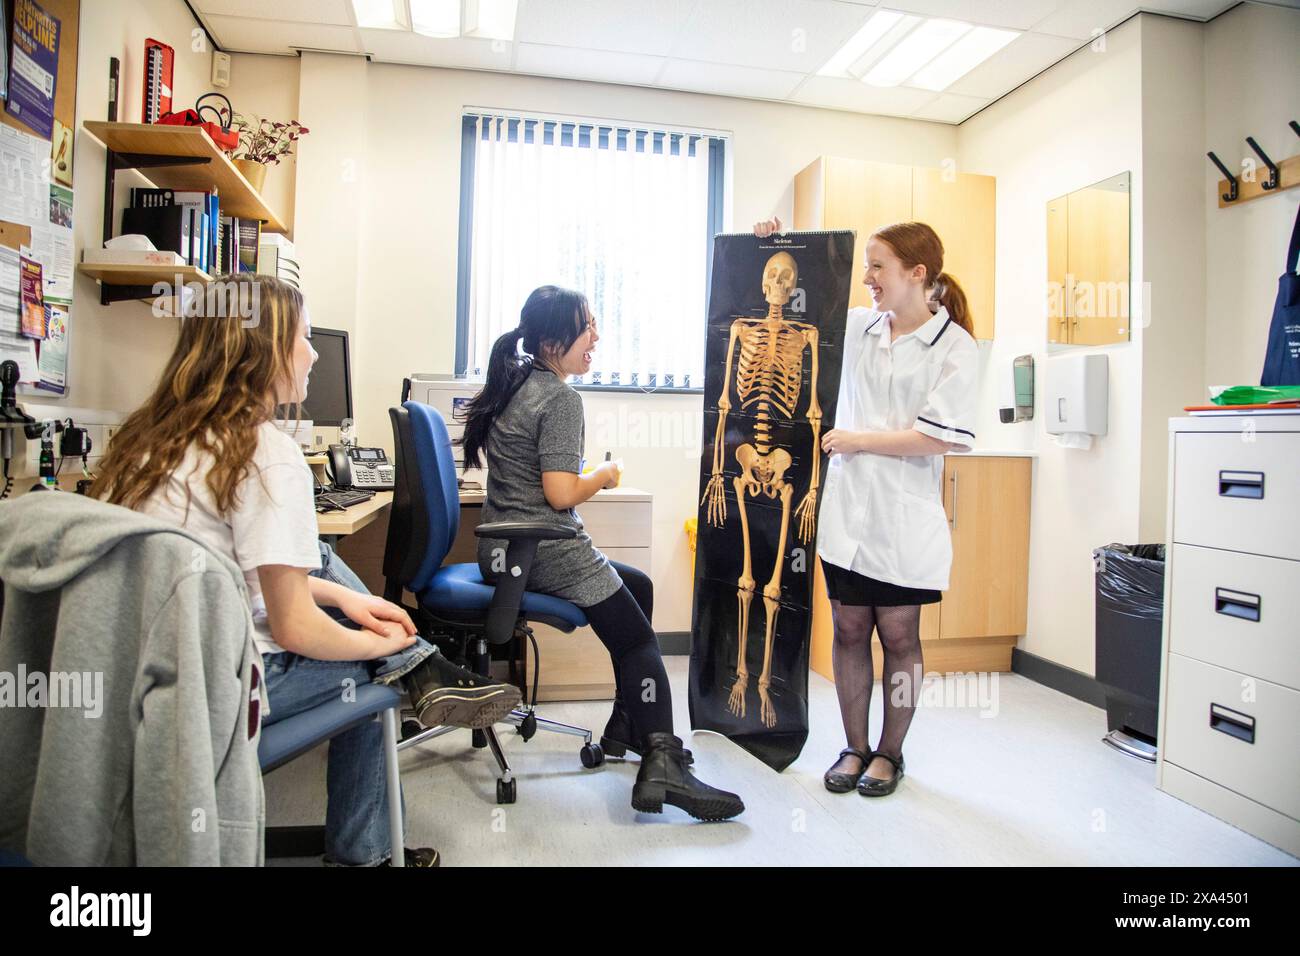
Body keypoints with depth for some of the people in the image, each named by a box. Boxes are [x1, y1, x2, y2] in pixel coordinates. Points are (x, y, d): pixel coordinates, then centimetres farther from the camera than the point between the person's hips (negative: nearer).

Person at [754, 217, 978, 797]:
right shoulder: (855, 326, 7)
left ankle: (889, 751, 28)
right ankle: (855, 747, 27)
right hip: (846, 508, 4)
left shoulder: (955, 347, -6)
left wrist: (857, 440, -11)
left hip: (904, 517, -3)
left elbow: (941, 437, -14)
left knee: (898, 634, 10)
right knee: (849, 629, 10)